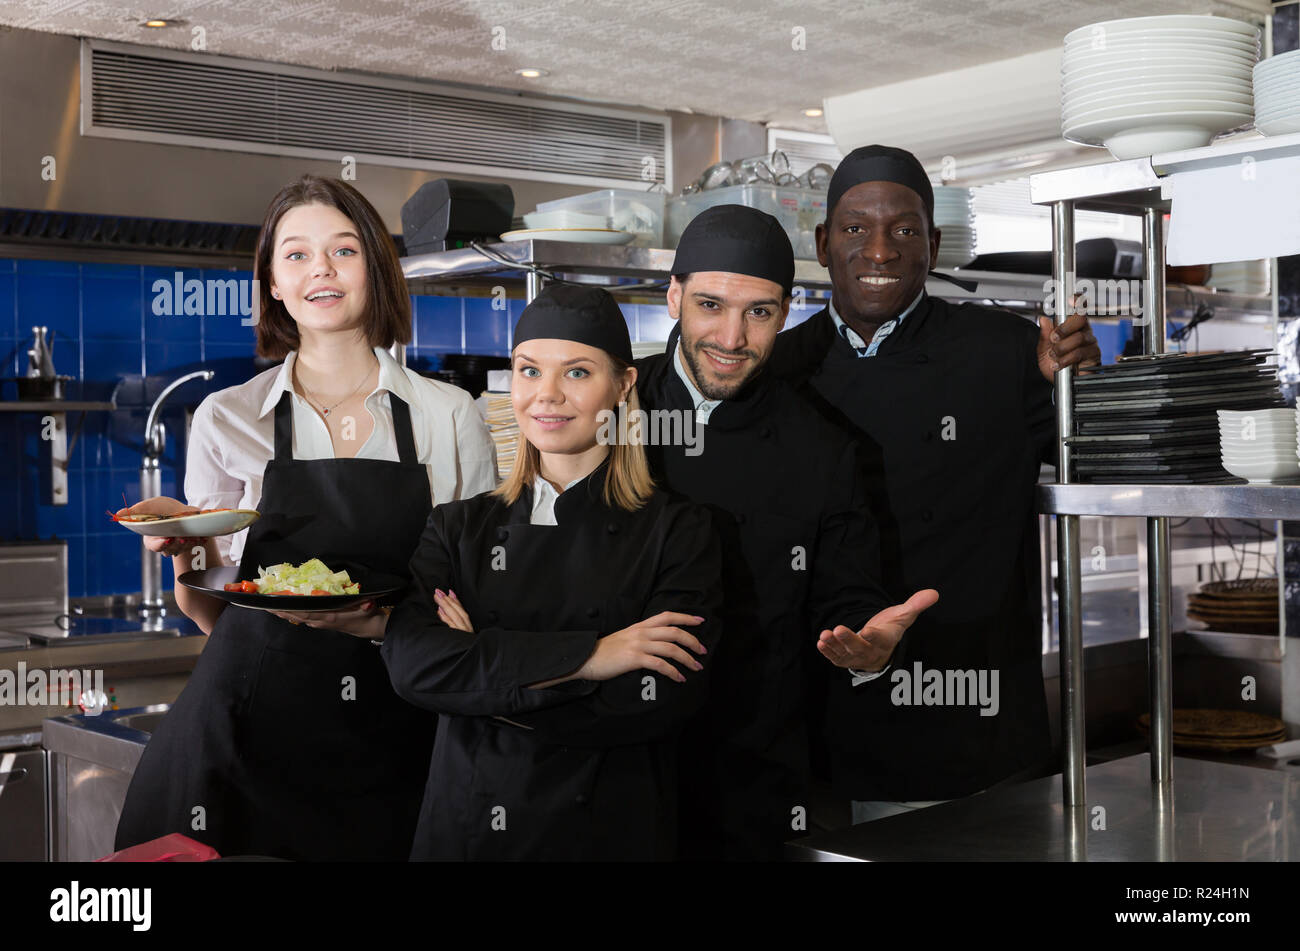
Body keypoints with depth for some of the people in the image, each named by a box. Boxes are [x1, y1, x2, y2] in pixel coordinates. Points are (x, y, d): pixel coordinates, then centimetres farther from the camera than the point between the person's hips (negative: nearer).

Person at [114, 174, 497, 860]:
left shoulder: (450, 416, 4)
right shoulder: (225, 419, 6)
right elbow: (211, 614, 10)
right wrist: (185, 550, -11)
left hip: (393, 726, 0)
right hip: (253, 722, 0)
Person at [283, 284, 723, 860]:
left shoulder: (676, 532, -3)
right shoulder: (459, 527, 3)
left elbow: (666, 696, -15)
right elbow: (411, 664, -13)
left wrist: (483, 663, -14)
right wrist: (586, 656, -21)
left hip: (613, 832, -1)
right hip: (467, 827, 2)